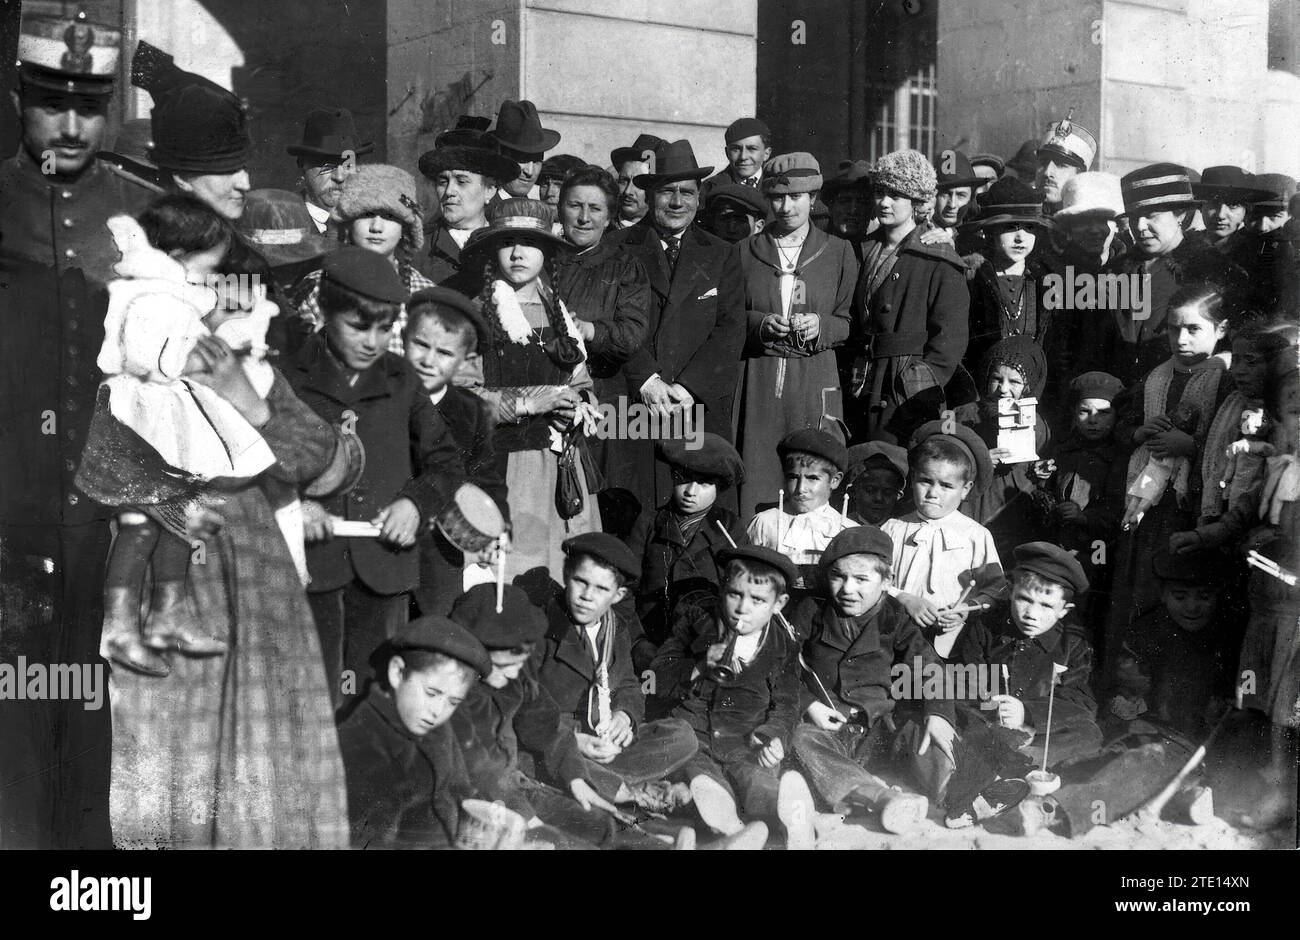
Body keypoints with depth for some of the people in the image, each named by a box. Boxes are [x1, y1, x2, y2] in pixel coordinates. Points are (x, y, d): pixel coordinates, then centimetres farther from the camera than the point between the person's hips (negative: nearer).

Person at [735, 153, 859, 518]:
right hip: (757, 380, 0)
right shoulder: (746, 251, 10)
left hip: (815, 381, 0)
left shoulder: (838, 251, 9)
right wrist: (759, 323, -8)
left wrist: (821, 325, -9)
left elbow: (848, 322, 11)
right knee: (756, 477, -3)